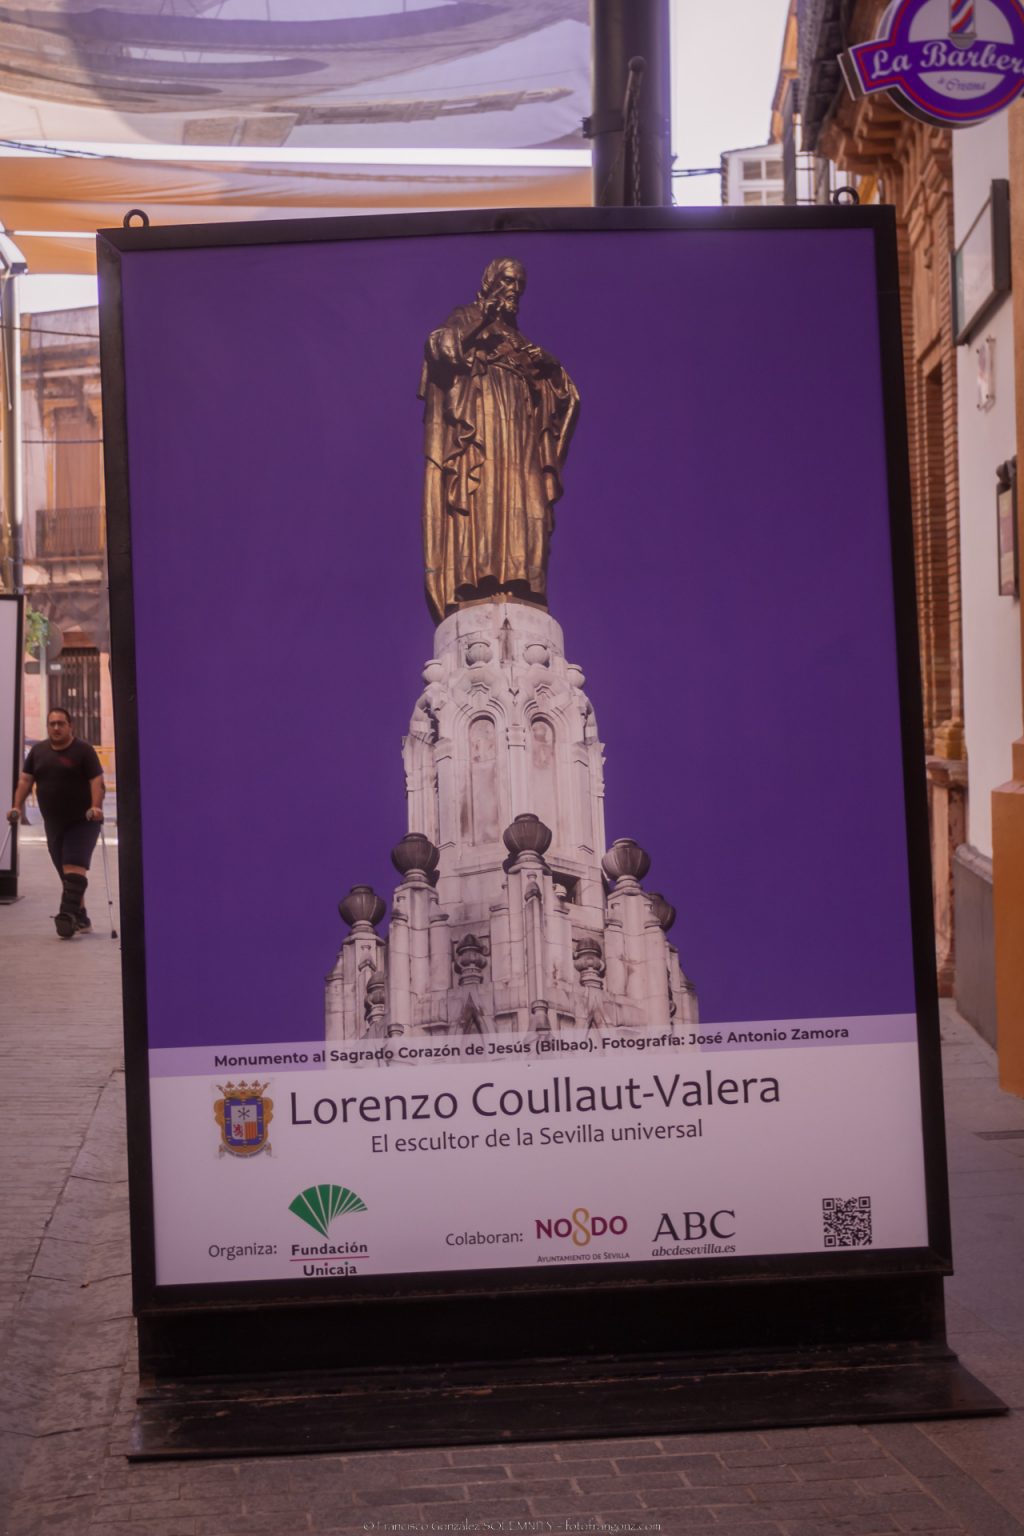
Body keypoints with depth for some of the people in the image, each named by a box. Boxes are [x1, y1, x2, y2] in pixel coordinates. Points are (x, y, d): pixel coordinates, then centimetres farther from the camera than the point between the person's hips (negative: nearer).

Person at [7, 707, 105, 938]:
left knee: (74, 867, -20)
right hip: (53, 823, 6)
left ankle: (68, 914, -32)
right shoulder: (38, 751, 12)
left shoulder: (83, 750, -5)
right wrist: (17, 807, -1)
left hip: (82, 821, -6)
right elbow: (25, 780, 12)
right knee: (67, 873, 7)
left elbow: (97, 781, -12)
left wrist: (96, 807, -27)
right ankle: (81, 919, 14)